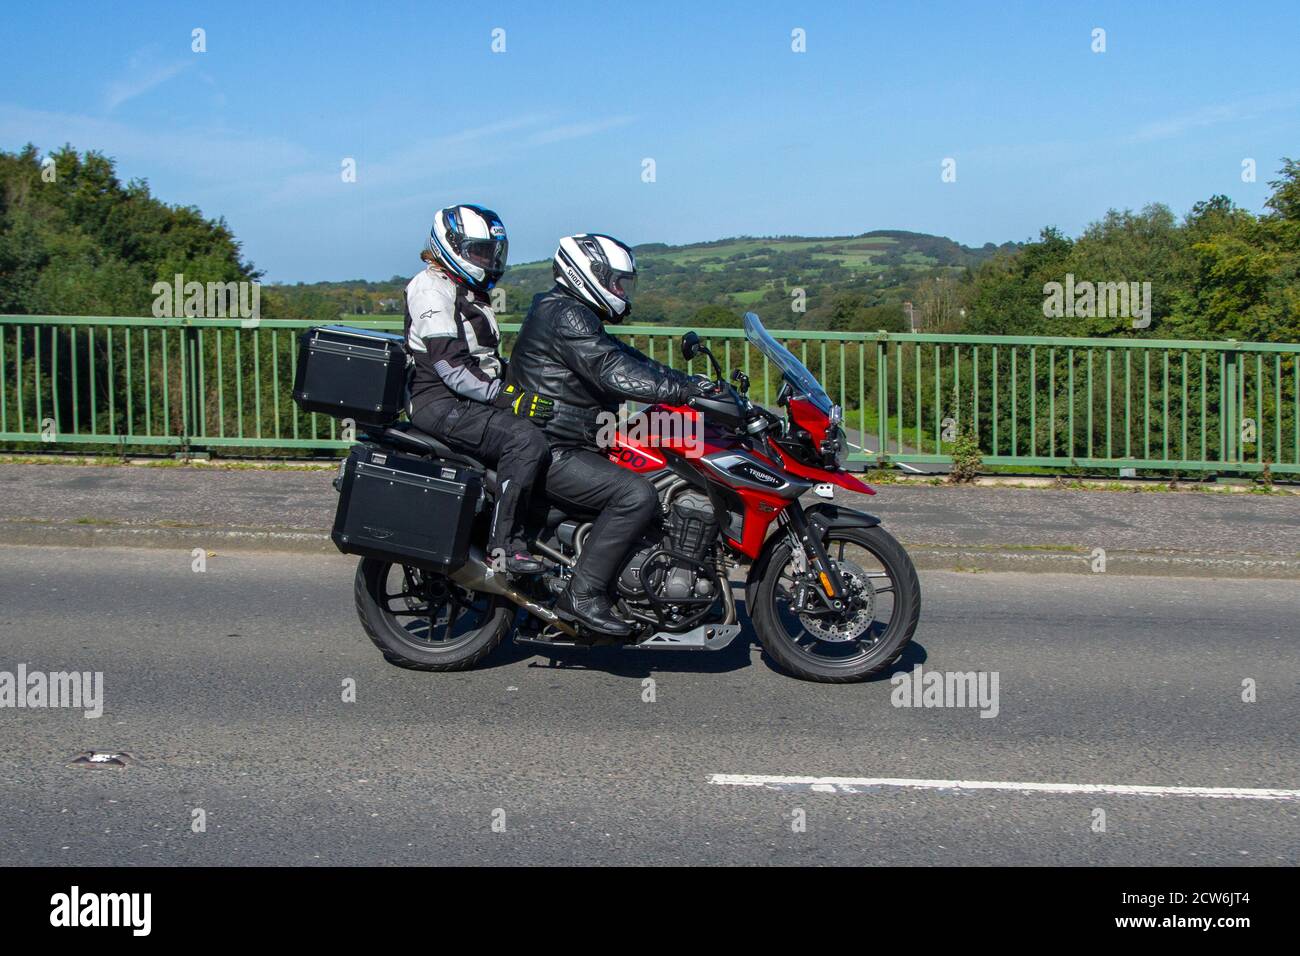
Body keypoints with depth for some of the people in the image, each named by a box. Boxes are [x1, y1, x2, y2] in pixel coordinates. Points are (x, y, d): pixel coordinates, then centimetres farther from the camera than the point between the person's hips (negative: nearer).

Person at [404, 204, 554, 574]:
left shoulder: (471, 293, 23)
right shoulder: (432, 288, -9)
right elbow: (450, 366, -20)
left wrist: (525, 390, 11)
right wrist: (507, 398, -26)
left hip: (473, 401, 10)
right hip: (441, 402, -10)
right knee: (525, 439, -30)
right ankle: (504, 543, -28)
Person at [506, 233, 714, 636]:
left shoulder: (578, 315, 21)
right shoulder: (566, 316, -14)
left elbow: (631, 360, 18)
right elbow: (613, 373, -26)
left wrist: (688, 382, 8)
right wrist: (684, 388, -27)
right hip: (551, 454, -11)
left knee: (659, 473, 14)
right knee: (636, 494, -26)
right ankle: (583, 595, -22)